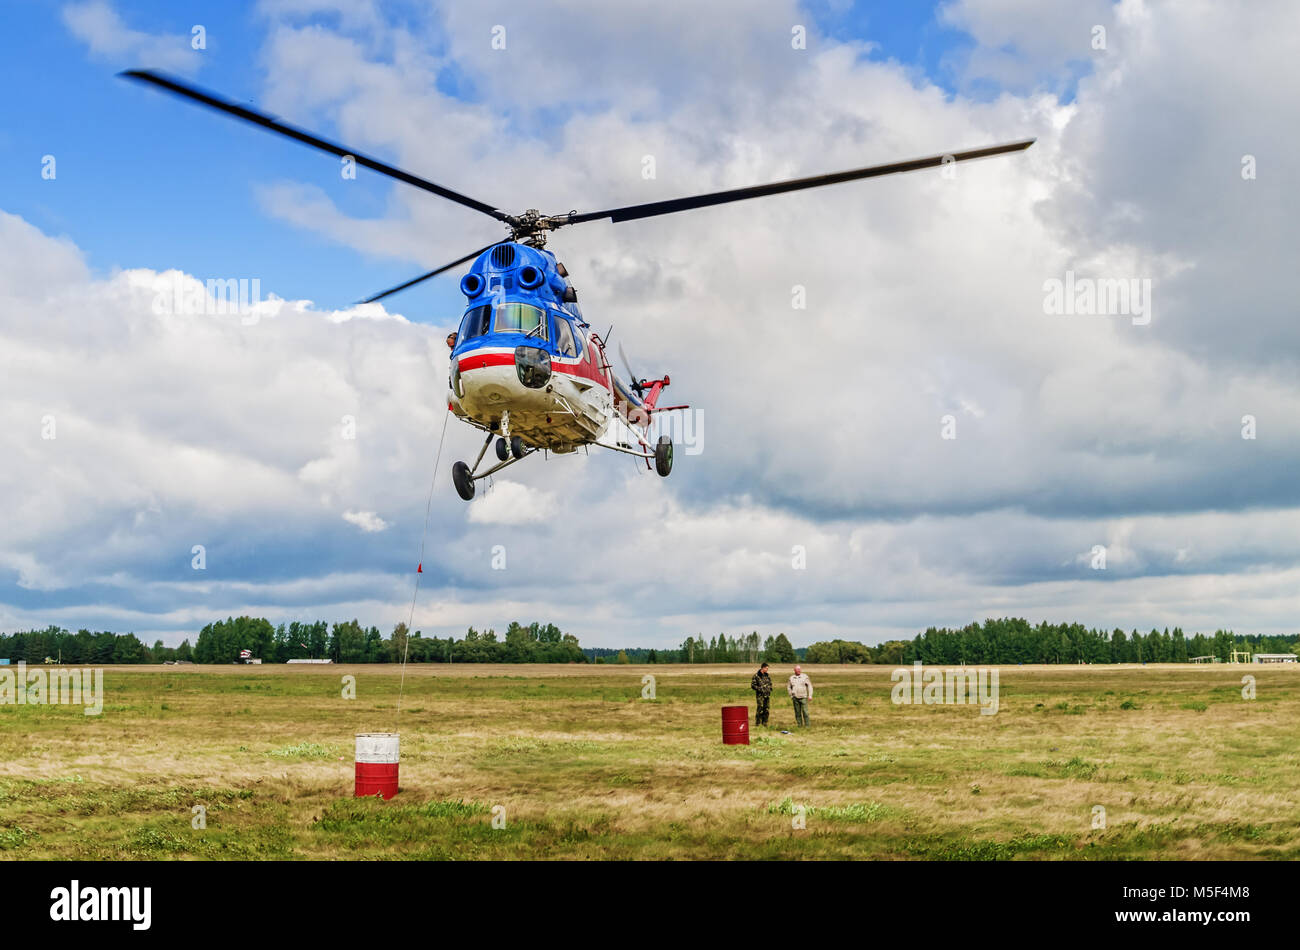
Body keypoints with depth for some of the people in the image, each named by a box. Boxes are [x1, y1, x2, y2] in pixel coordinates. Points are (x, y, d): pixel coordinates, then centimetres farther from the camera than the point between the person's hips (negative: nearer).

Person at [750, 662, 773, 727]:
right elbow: (752, 685, -8)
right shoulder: (756, 676, -7)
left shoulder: (767, 675, 12)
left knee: (766, 709, 6)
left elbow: (770, 683, 25)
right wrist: (760, 689, -16)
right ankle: (757, 723, -5)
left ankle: (764, 722, 15)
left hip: (767, 694, 6)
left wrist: (770, 688, 6)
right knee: (760, 708, -11)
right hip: (760, 695, -6)